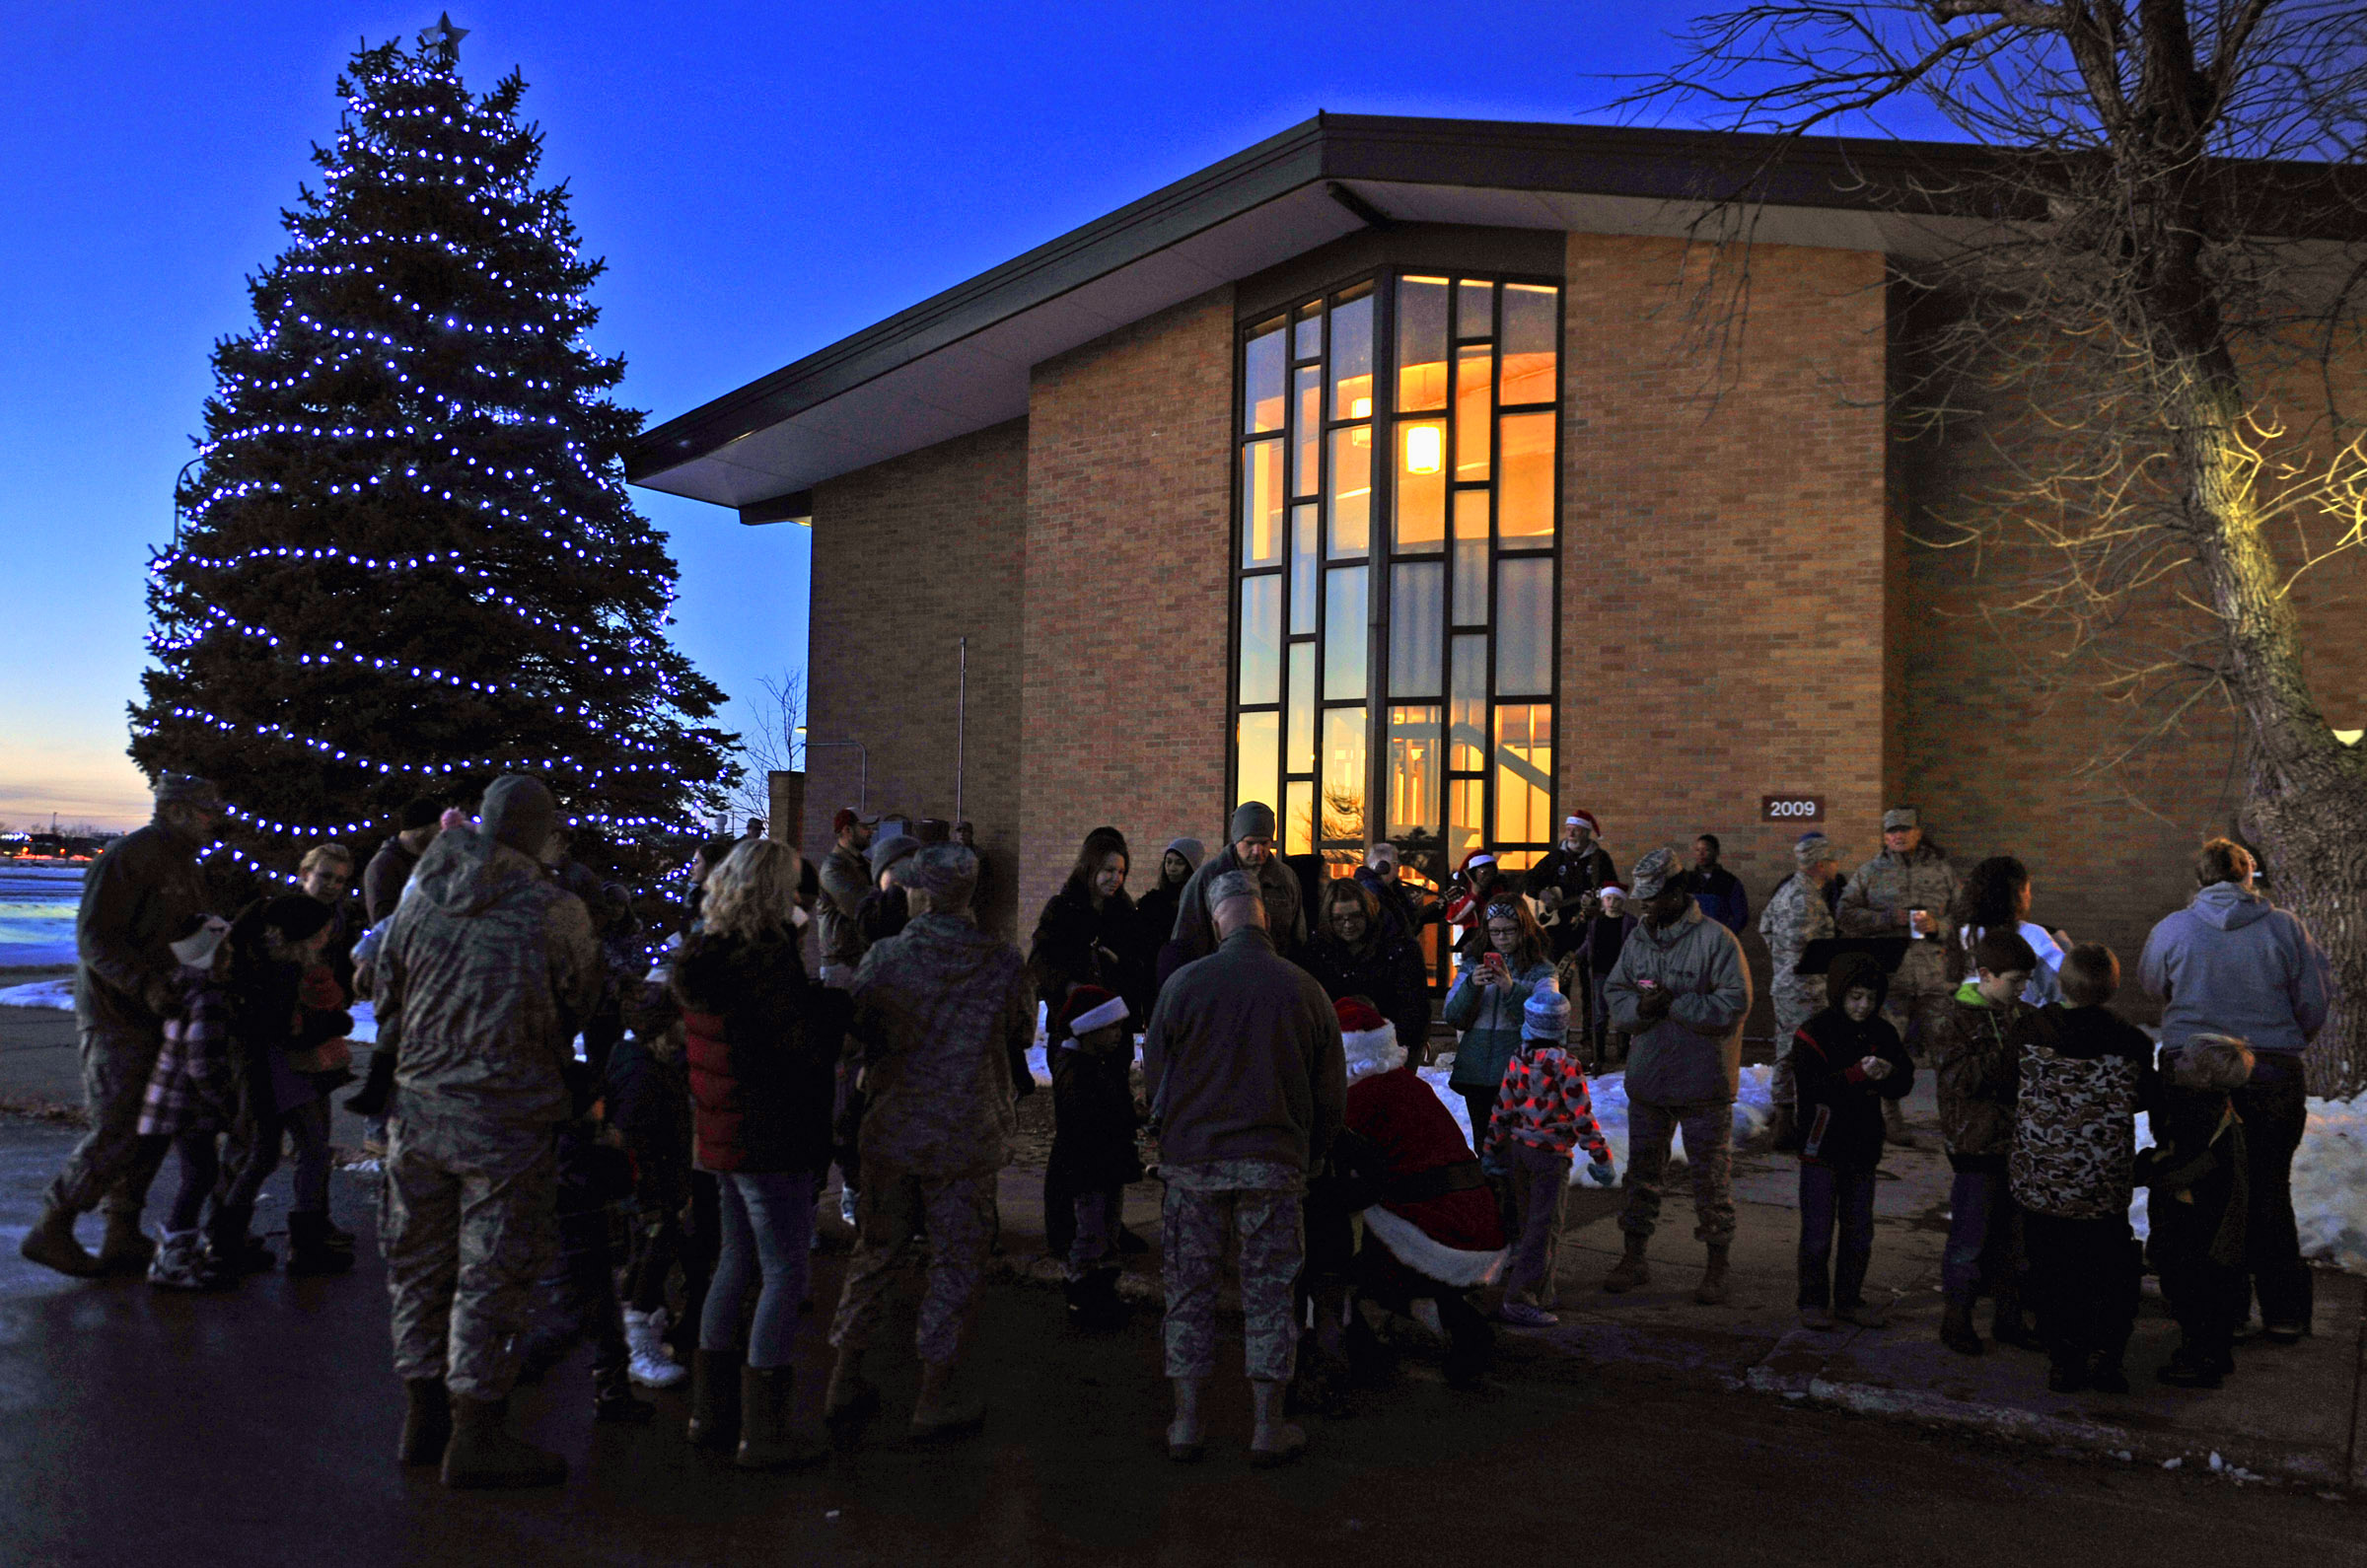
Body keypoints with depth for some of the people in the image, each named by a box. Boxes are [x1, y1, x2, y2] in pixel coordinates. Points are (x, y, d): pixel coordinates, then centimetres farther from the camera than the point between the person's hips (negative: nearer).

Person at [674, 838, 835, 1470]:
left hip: (720, 1132, 9)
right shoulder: (764, 958, -21)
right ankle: (764, 1431, 4)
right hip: (770, 1139, -9)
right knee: (785, 1274, 0)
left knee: (738, 1262, 20)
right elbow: (801, 1051, -19)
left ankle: (712, 1411, 28)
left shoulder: (699, 952, 5)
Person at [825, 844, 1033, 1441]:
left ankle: (846, 1379, 25)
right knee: (956, 1263, 8)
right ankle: (935, 1396, 13)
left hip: (891, 1129, 2)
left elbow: (851, 1036, 3)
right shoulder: (1004, 963, -8)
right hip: (966, 1137, -2)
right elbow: (1023, 1034, 8)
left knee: (875, 1253, 16)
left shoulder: (883, 958, -8)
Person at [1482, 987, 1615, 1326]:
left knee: (1530, 1224, 17)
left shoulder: (1517, 1060, 2)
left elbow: (1502, 1109, 9)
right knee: (1545, 1230, -2)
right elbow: (1582, 1117, -15)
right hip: (1551, 1155, -7)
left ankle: (1538, 1295, 26)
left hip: (1519, 1148, 7)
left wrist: (1492, 1149, 20)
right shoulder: (1564, 1064, -16)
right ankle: (1519, 1301, -5)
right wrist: (1602, 1158, -7)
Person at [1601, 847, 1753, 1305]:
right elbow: (1614, 993, 10)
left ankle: (1717, 1268, 18)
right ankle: (1633, 1258, 26)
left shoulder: (1715, 939, -12)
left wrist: (1673, 1003, -20)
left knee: (1711, 1176, 5)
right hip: (1646, 1079, 5)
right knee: (1642, 1170, 13)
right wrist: (1639, 1007, -13)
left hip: (1704, 1083, -5)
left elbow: (1734, 1005, -17)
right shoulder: (1637, 939, 7)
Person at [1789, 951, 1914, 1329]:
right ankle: (1813, 1301, 14)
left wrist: (1887, 1075, -16)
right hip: (1821, 1146, -5)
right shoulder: (1814, 1031, -11)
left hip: (1864, 1146, 5)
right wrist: (1857, 1074, -31)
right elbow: (1811, 1086, -21)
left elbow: (1905, 1082, 7)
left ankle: (1849, 1299, 25)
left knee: (1859, 1231, 12)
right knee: (1817, 1231, 1)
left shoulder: (1882, 1032, 5)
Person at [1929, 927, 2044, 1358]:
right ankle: (1955, 1320, 14)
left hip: (2021, 1141, 5)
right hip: (1976, 1144, -5)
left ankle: (2009, 1317, 25)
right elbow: (1959, 1080, -19)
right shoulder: (1952, 1019, -9)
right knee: (1969, 1240, 1)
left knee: (2012, 1236, 13)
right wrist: (2006, 1044, -23)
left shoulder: (2026, 1016, 8)